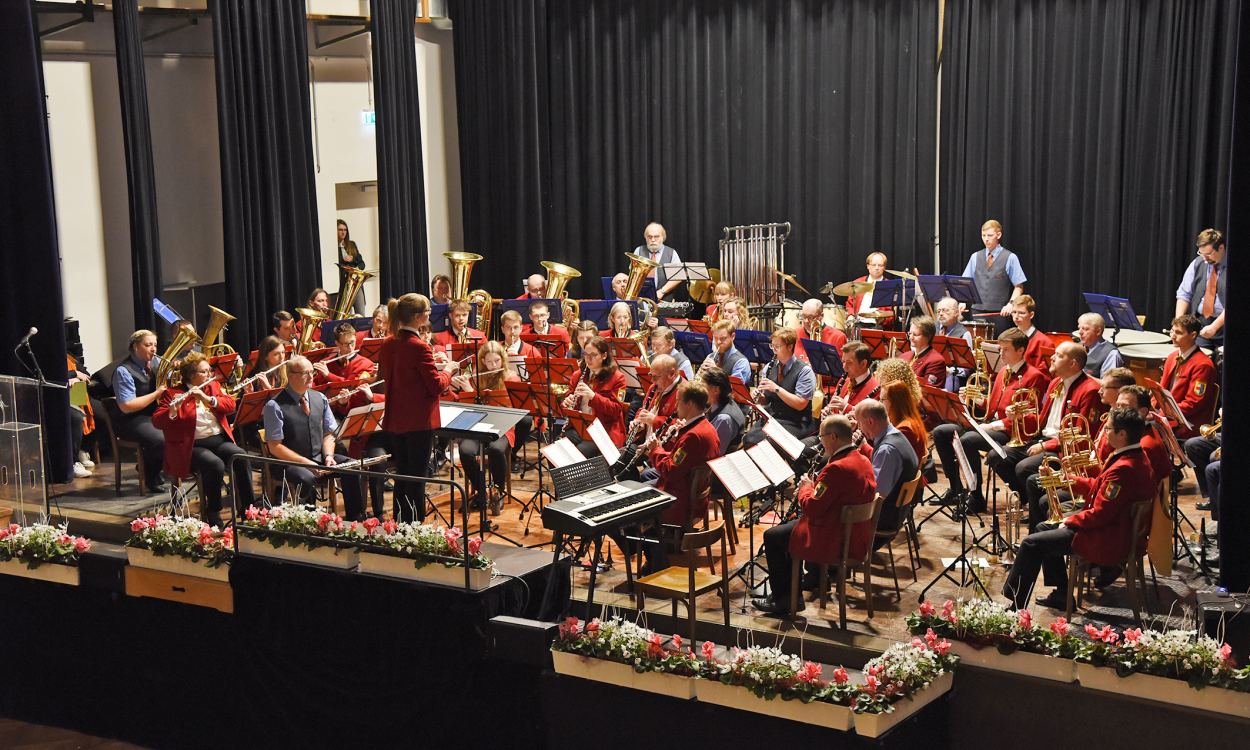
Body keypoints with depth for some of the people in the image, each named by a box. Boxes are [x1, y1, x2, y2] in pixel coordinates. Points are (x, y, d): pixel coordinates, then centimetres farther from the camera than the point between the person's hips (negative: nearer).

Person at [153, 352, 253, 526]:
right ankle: (213, 513, -16)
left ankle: (248, 506, -19)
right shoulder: (173, 394, 2)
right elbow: (157, 422, -7)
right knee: (215, 464, -33)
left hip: (219, 440, 4)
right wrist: (172, 410, -27)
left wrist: (208, 398, -15)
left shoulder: (214, 386, 17)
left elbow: (230, 405, 0)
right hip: (192, 446, -4)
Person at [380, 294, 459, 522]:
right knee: (417, 477, 2)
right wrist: (447, 370, 3)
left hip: (395, 421, 7)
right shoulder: (419, 347, -20)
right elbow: (436, 386, -18)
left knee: (402, 475, 16)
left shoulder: (388, 344, 4)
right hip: (419, 422, -7)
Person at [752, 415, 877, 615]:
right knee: (789, 526, 28)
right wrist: (816, 484, 7)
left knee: (772, 537, 6)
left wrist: (806, 488, -5)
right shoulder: (864, 462, 2)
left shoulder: (837, 468, -28)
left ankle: (782, 599, 15)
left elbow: (812, 508, -24)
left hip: (834, 542, -10)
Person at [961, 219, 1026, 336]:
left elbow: (1019, 287, 0)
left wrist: (1010, 304, -14)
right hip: (977, 310, 3)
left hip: (1000, 312, -3)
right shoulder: (975, 257, 12)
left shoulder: (1010, 258, 1)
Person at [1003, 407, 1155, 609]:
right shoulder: (1137, 458, 6)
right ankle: (1061, 594, 27)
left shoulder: (1123, 468, -27)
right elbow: (1101, 488, 17)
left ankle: (1015, 606, 1)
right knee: (1044, 529, 24)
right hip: (1119, 530, 11)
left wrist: (1071, 521, -9)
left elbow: (1099, 515, -26)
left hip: (1109, 543, -11)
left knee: (1032, 543, -8)